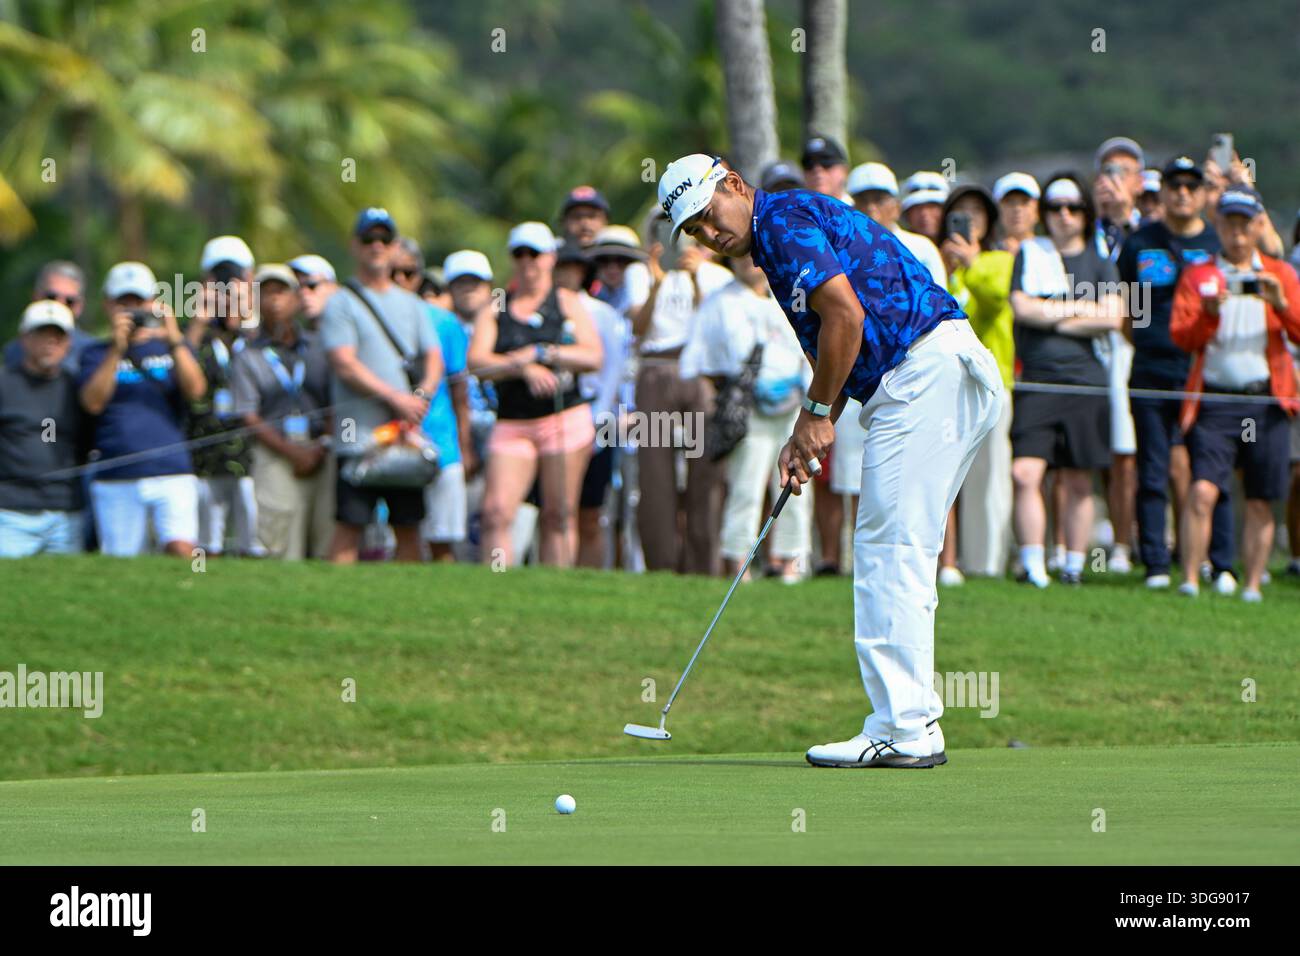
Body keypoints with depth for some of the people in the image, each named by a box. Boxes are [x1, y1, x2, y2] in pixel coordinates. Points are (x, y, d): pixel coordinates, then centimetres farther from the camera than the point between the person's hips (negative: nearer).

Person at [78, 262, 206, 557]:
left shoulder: (172, 349, 14)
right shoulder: (96, 354, 11)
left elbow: (195, 390, -4)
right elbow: (93, 403, -6)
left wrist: (175, 341, -17)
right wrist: (117, 350, -14)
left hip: (172, 473, 0)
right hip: (115, 480, 0)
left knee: (182, 551, -18)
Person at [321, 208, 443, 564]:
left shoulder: (412, 305, 19)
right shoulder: (340, 304, 2)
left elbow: (434, 360, 13)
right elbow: (345, 366, -8)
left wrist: (421, 395, -8)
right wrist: (396, 397, -15)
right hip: (358, 437, -5)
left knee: (409, 527, 6)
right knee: (349, 527, -9)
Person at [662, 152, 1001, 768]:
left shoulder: (783, 219, -6)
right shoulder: (774, 245, 25)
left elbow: (846, 314, -18)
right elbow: (831, 354, 25)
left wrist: (817, 413, -8)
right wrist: (804, 438, 11)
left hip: (928, 368, -11)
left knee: (892, 550, -10)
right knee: (901, 556, 11)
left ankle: (904, 729, -12)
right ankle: (909, 726, 10)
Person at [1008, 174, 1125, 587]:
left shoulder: (1099, 264, 11)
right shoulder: (1029, 254, 11)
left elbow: (1112, 317, -3)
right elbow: (1022, 307, -3)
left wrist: (1053, 317, -4)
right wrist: (1080, 309, -2)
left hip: (1084, 380, 1)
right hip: (1035, 380, -1)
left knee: (1079, 482, 4)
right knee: (1026, 473, -14)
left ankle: (1074, 565, 12)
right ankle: (1033, 566, -11)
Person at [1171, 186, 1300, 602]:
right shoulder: (1198, 275, 9)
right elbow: (1180, 336, -2)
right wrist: (1209, 313, -21)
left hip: (1267, 400, 1)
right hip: (1214, 398, -1)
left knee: (1260, 502, 4)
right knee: (1202, 490, -15)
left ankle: (1253, 585, 11)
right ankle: (1189, 581, -13)